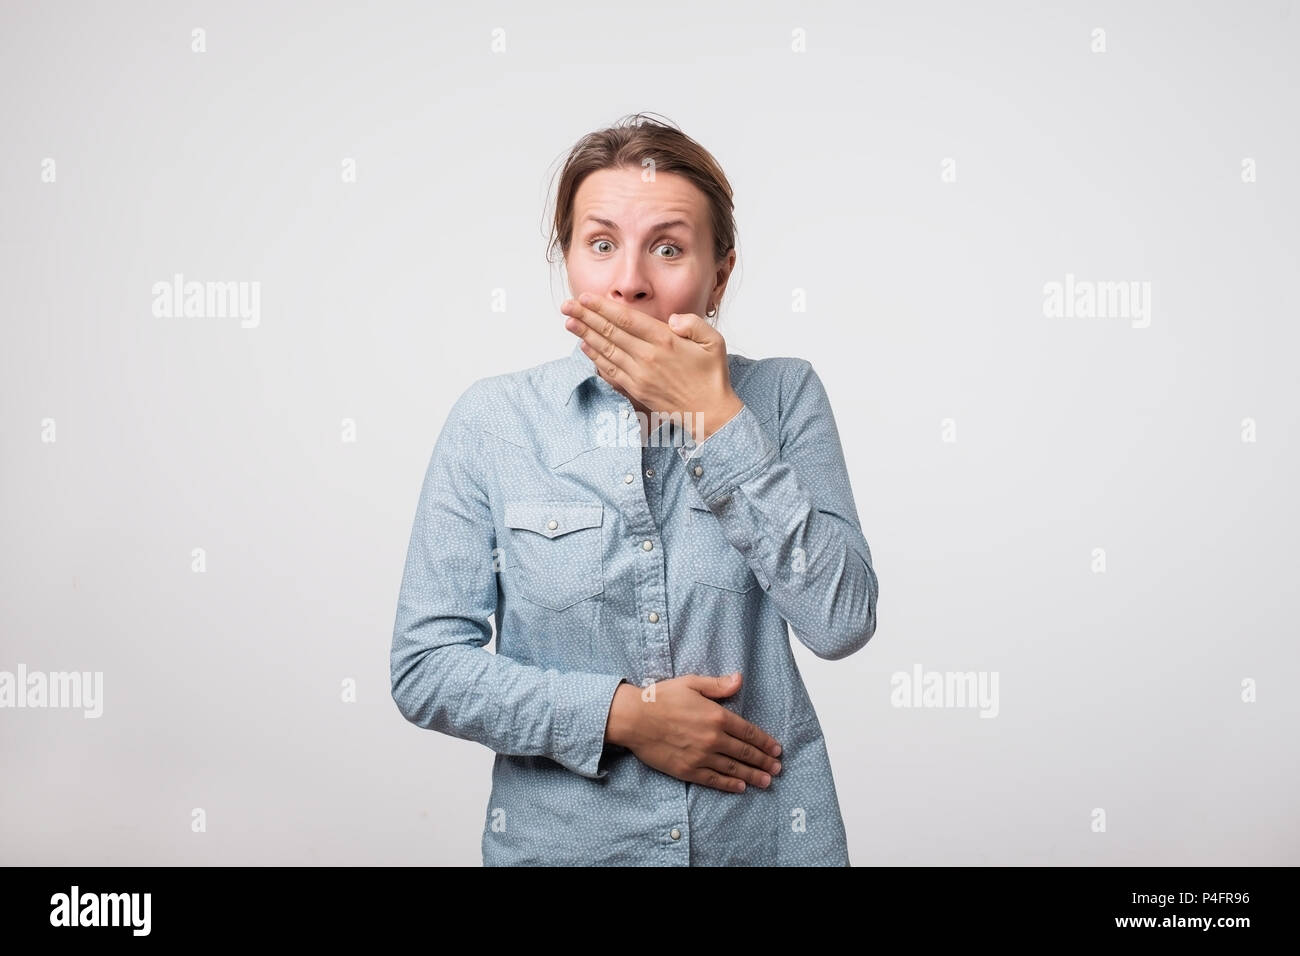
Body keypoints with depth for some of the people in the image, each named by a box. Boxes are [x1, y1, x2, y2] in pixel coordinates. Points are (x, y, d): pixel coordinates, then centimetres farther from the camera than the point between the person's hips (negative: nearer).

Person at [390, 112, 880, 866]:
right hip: (561, 838, -1)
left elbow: (842, 622, -15)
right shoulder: (493, 421, -7)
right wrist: (621, 712, -17)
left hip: (767, 834, 1)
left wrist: (717, 419, -18)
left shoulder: (782, 398, -5)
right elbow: (426, 666, -7)